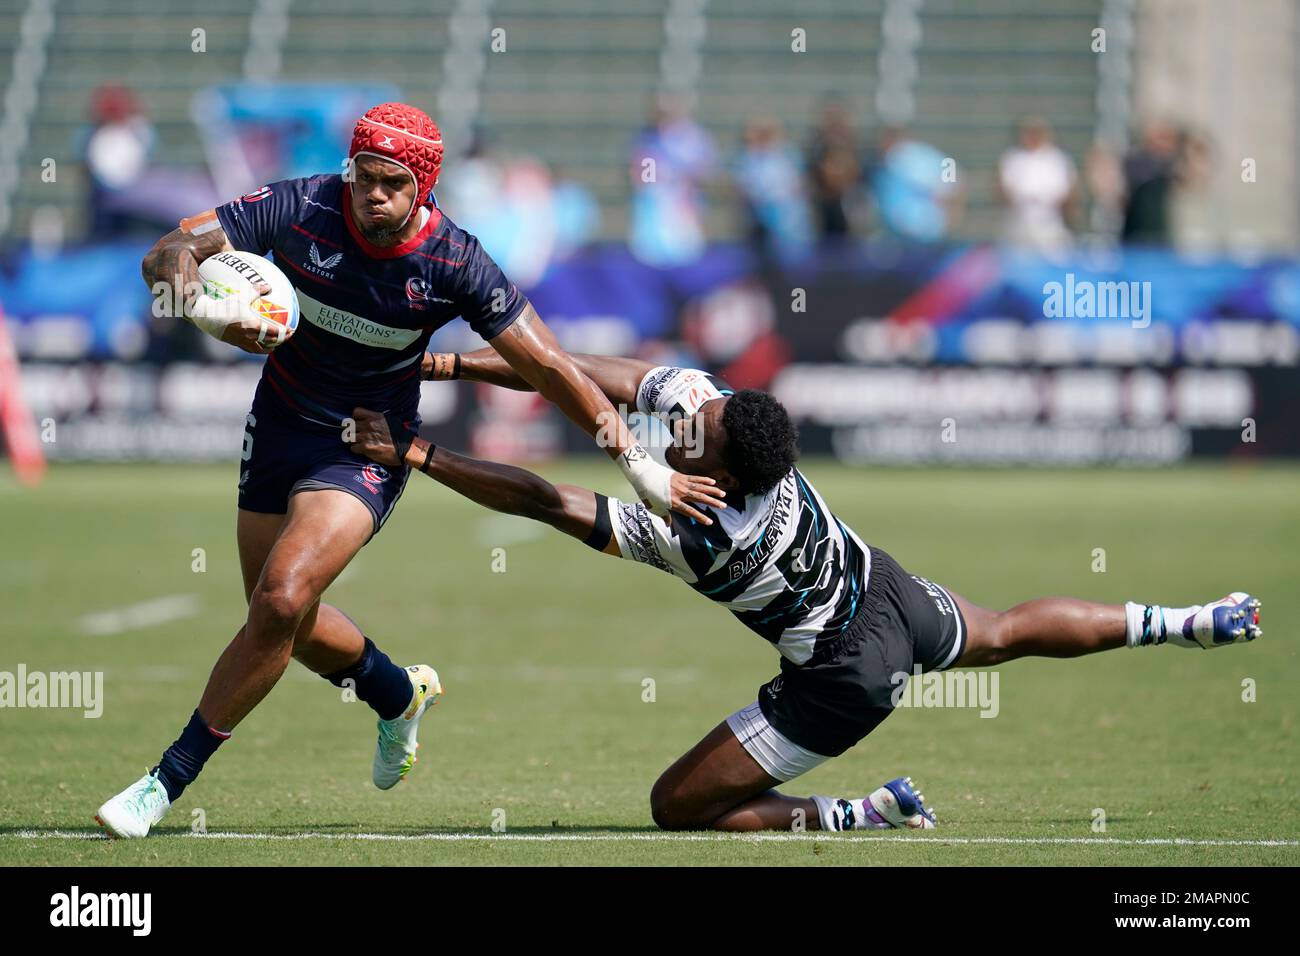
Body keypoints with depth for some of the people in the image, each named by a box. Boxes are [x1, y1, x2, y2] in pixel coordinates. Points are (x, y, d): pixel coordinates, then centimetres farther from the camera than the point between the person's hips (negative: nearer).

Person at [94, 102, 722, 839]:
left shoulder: (454, 264, -22)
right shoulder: (300, 210, -20)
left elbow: (551, 368, -14)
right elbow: (168, 254, -21)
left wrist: (640, 465, -14)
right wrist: (201, 306, -45)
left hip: (370, 446, -3)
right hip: (282, 420, 3)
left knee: (281, 599, -21)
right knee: (284, 619, 12)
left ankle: (170, 780, -9)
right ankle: (399, 694, 44)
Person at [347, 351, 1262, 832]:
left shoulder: (706, 536, -40)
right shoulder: (710, 405, -23)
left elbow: (543, 502, -38)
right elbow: (573, 371, -16)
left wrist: (415, 453, -36)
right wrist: (448, 364, -21)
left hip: (844, 678, -8)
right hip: (881, 585, 8)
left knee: (679, 804, -3)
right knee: (1001, 635, 36)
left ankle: (871, 814, -4)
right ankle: (1175, 623, 46)